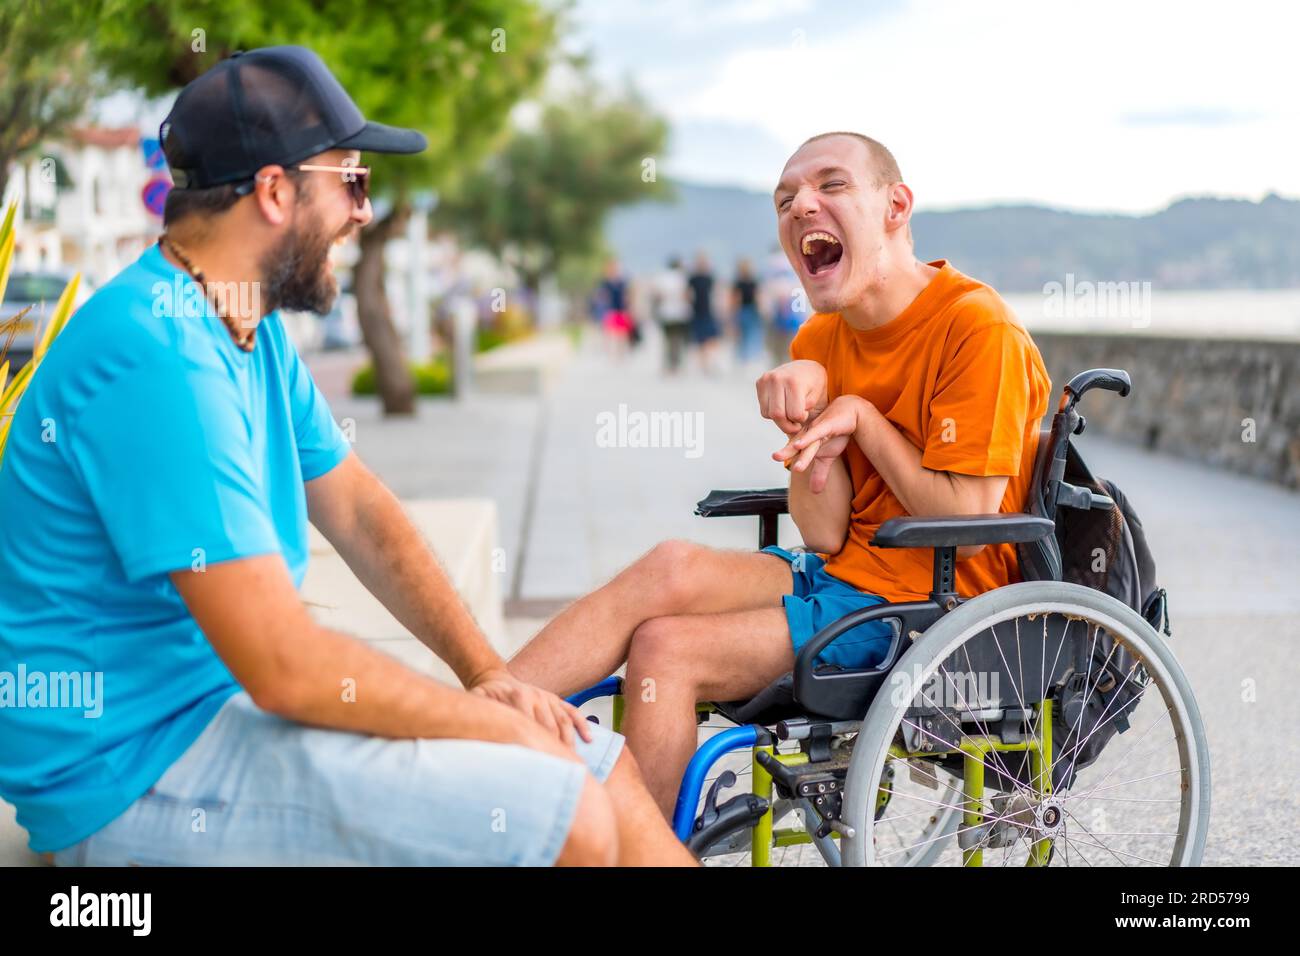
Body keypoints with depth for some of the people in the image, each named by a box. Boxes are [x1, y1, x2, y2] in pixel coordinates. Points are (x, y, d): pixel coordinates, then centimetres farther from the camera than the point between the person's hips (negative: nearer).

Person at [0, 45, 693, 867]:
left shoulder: (253, 330, 9)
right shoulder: (158, 357, -24)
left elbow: (359, 509, 14)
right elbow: (287, 668, -27)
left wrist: (488, 672, 1)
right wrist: (490, 719, -14)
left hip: (231, 700, 10)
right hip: (134, 765, -10)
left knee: (607, 767, 6)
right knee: (570, 820, -20)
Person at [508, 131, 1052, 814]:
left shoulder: (976, 327, -13)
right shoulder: (819, 343, 9)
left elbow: (966, 526, -16)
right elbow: (825, 536, 3)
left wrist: (861, 417, -10)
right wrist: (810, 421, -13)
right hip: (846, 574, 7)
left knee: (665, 648, -19)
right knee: (676, 566, -21)